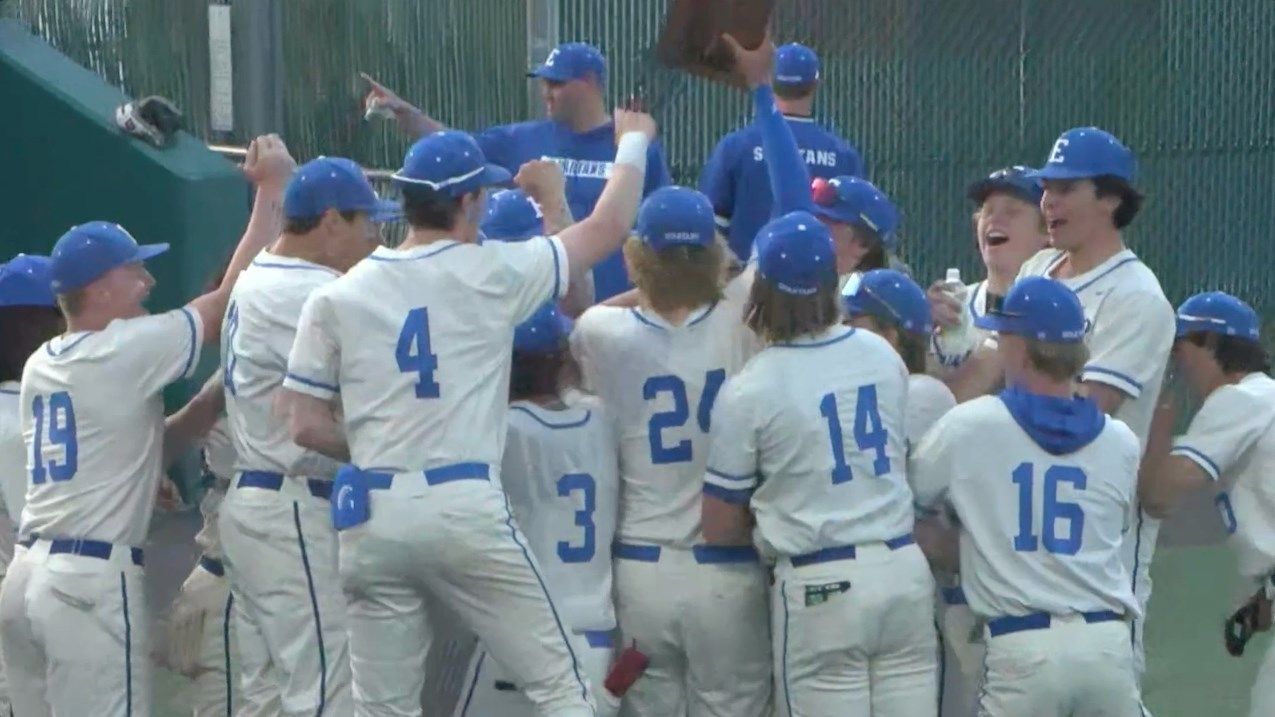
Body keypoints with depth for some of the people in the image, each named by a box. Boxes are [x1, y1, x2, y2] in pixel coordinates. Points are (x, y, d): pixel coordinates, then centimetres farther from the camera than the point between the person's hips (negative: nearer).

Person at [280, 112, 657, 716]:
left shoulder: (336, 297, 5)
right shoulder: (493, 274, -1)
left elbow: (305, 426, 4)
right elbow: (607, 228, 11)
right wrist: (633, 142, 27)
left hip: (371, 519, 3)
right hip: (466, 508, -3)